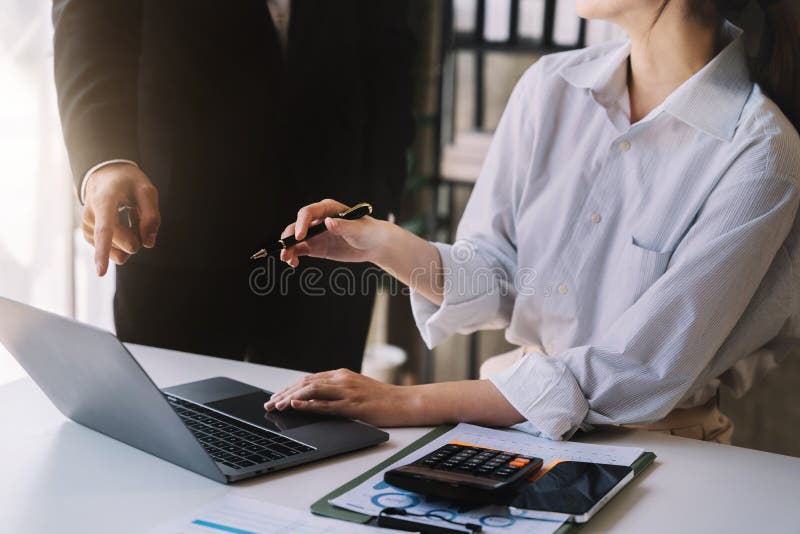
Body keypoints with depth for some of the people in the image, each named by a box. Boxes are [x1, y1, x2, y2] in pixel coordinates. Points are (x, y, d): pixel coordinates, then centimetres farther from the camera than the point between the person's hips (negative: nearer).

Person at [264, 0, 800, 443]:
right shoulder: (551, 85, 0)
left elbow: (639, 370, -20)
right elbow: (495, 276, 4)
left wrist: (412, 401, -23)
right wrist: (382, 244, -15)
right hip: (515, 408, 5)